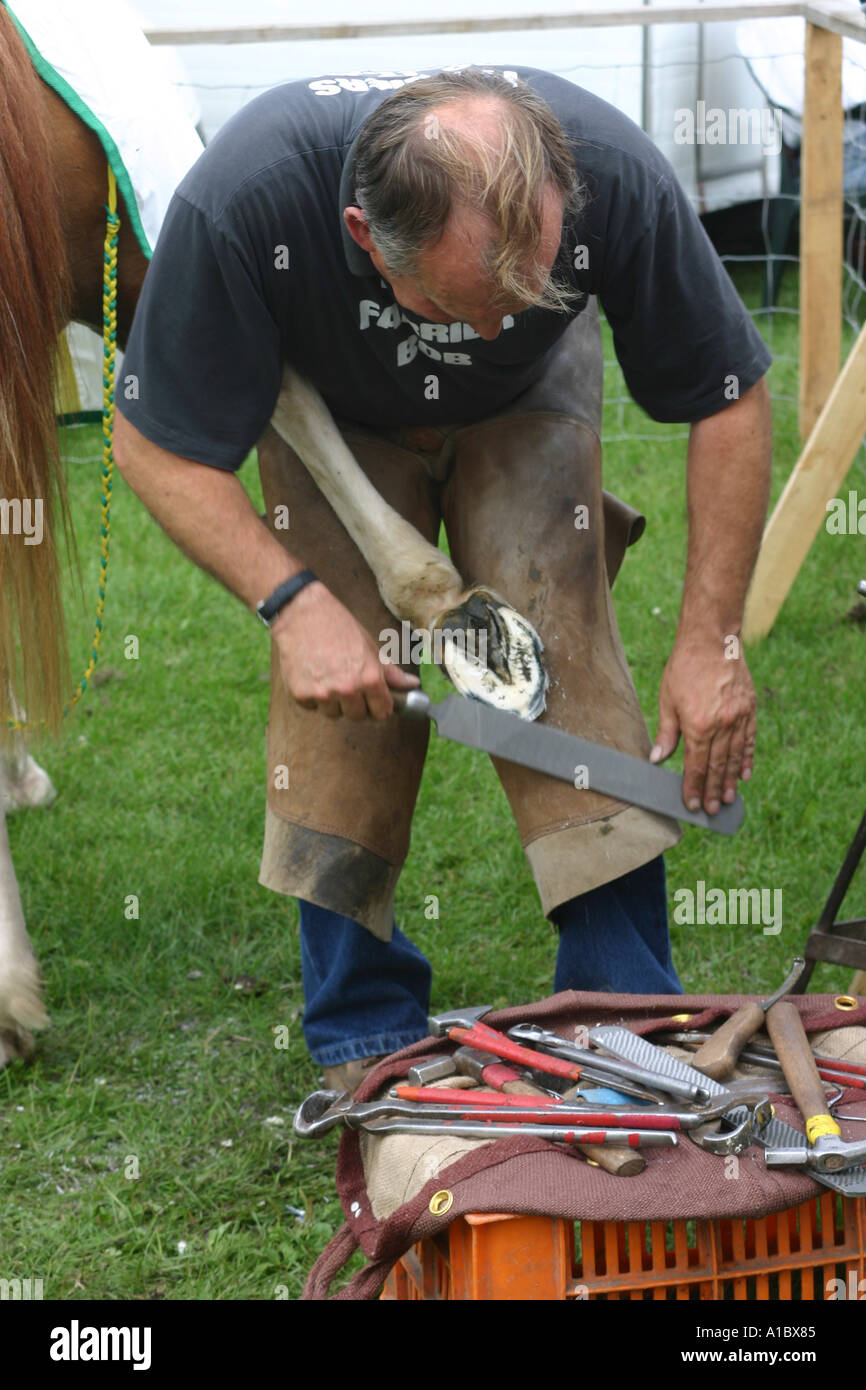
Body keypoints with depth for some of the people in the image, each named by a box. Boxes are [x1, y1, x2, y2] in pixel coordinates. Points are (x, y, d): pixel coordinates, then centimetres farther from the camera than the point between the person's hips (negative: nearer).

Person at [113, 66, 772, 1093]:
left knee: (563, 656, -13)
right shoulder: (240, 200, -42)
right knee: (336, 702, -9)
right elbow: (157, 444, -26)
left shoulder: (615, 179, -38)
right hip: (332, 409, 0)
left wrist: (711, 639, -21)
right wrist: (292, 598, -36)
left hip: (528, 405, 1)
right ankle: (363, 1032, 8)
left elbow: (729, 402, -21)